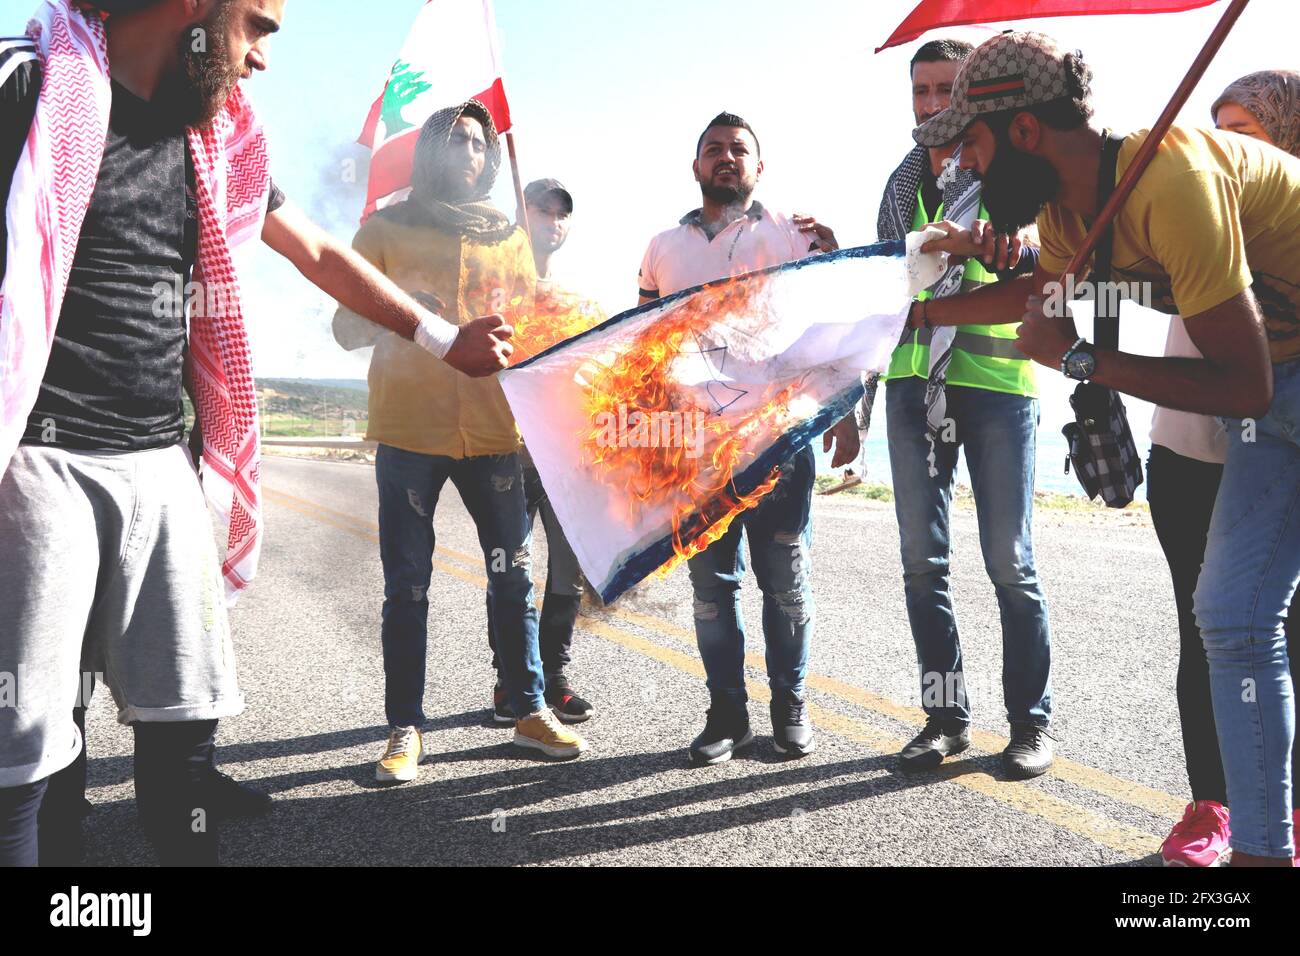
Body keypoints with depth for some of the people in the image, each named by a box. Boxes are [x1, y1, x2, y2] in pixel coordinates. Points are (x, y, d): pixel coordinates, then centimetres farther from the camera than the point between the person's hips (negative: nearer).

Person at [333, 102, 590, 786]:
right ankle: (405, 729, 10)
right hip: (408, 429, -2)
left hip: (492, 429, 2)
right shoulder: (386, 229, 8)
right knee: (408, 585, 1)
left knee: (513, 573, 5)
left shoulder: (510, 237, 15)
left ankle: (530, 712, 17)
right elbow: (346, 329, 6)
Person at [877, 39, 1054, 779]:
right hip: (915, 383, 4)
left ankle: (1032, 720, 13)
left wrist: (1012, 257, -27)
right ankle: (946, 716, 15)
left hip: (997, 379, -4)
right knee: (923, 559, 4)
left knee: (1010, 560, -1)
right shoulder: (904, 182, 15)